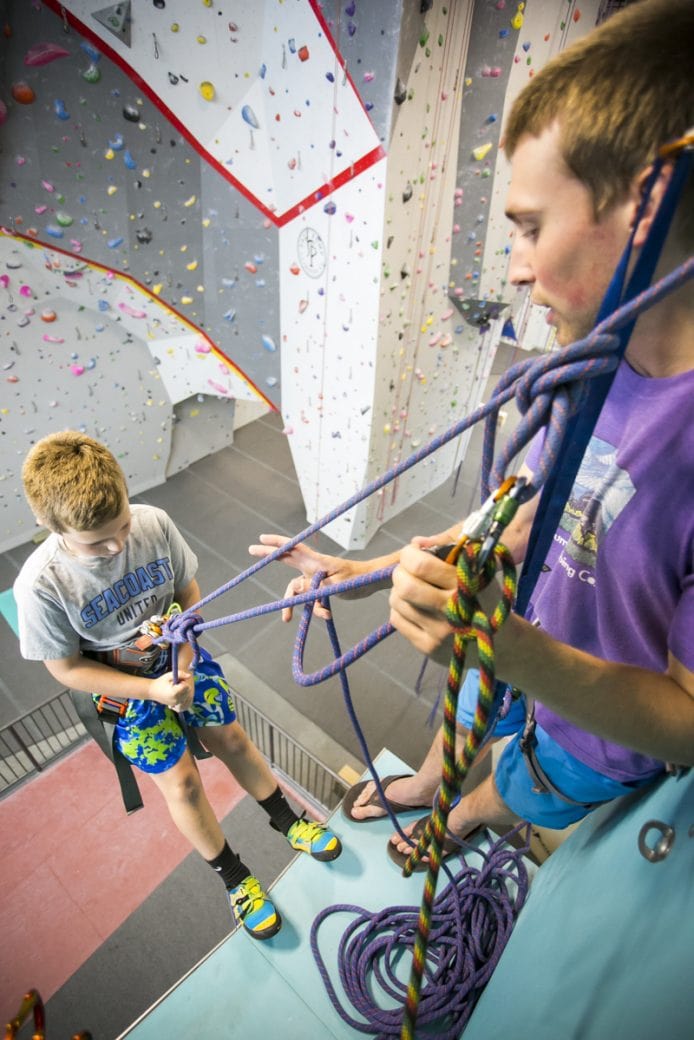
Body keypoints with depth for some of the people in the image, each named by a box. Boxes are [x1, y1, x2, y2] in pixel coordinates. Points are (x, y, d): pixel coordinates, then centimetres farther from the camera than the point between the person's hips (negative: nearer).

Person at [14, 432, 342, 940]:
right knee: (182, 782, 2)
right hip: (120, 685, -2)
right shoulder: (42, 584, -30)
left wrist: (184, 668, -16)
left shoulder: (154, 522, -25)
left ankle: (286, 819, 38)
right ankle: (235, 877, 29)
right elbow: (68, 669, -15)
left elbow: (188, 592, -7)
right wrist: (151, 690, -22)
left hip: (176, 656, 2)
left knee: (230, 737, 11)